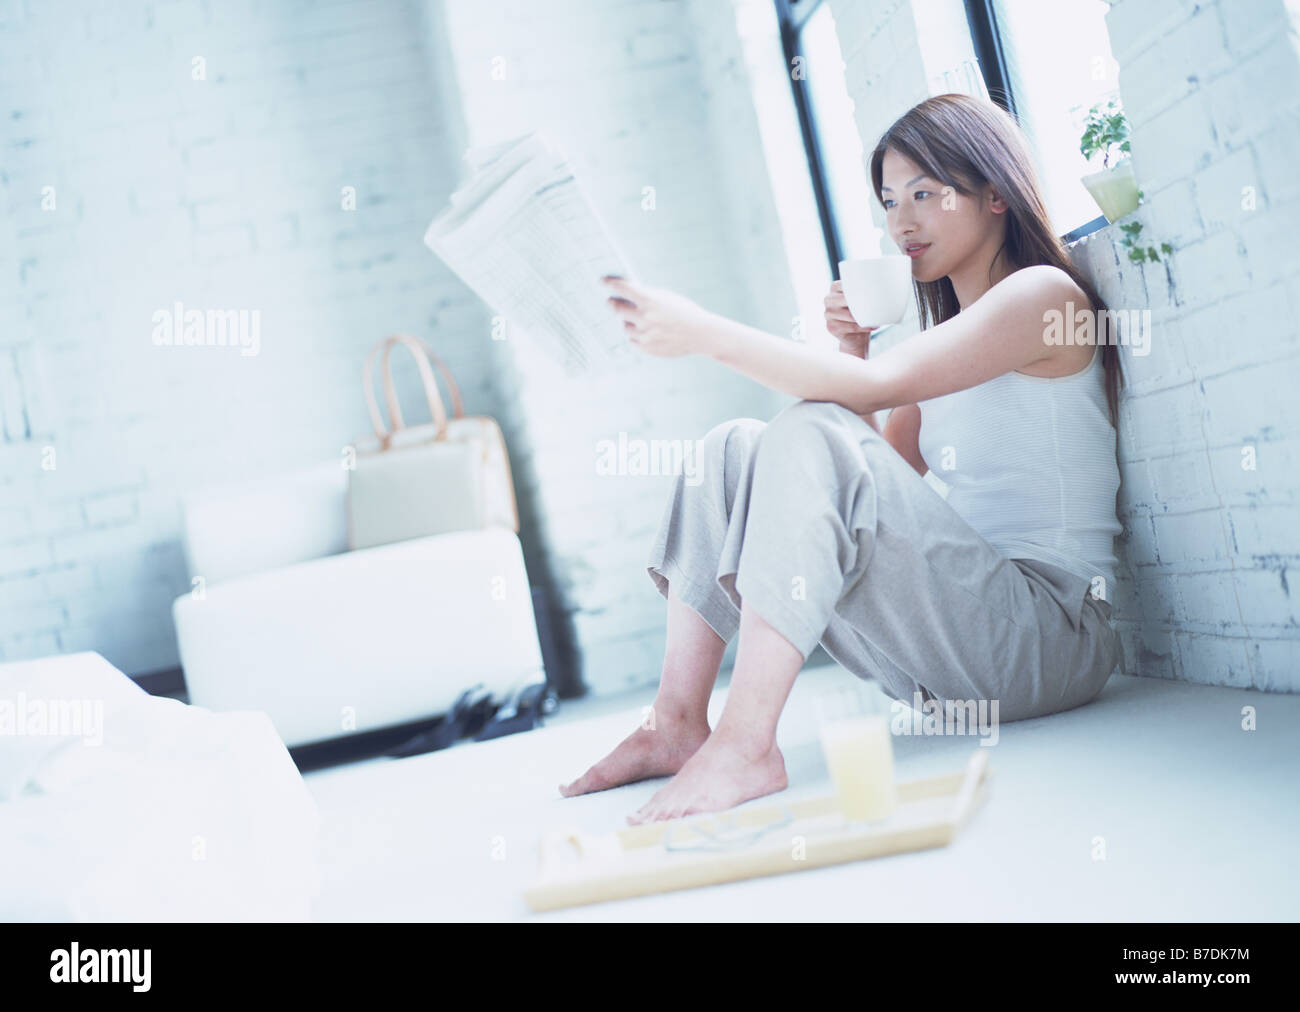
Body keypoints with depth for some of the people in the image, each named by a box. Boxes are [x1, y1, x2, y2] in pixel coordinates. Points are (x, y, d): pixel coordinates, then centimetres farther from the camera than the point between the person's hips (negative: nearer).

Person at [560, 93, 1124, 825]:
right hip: (959, 625, 8)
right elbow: (887, 468, 15)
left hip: (1052, 636, -8)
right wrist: (855, 344, 7)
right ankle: (679, 724, -11)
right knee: (735, 448, -1)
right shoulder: (952, 328, 21)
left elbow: (878, 384, -21)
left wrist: (706, 333, -25)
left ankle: (747, 746, -32)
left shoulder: (1043, 292, -6)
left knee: (812, 437, -26)